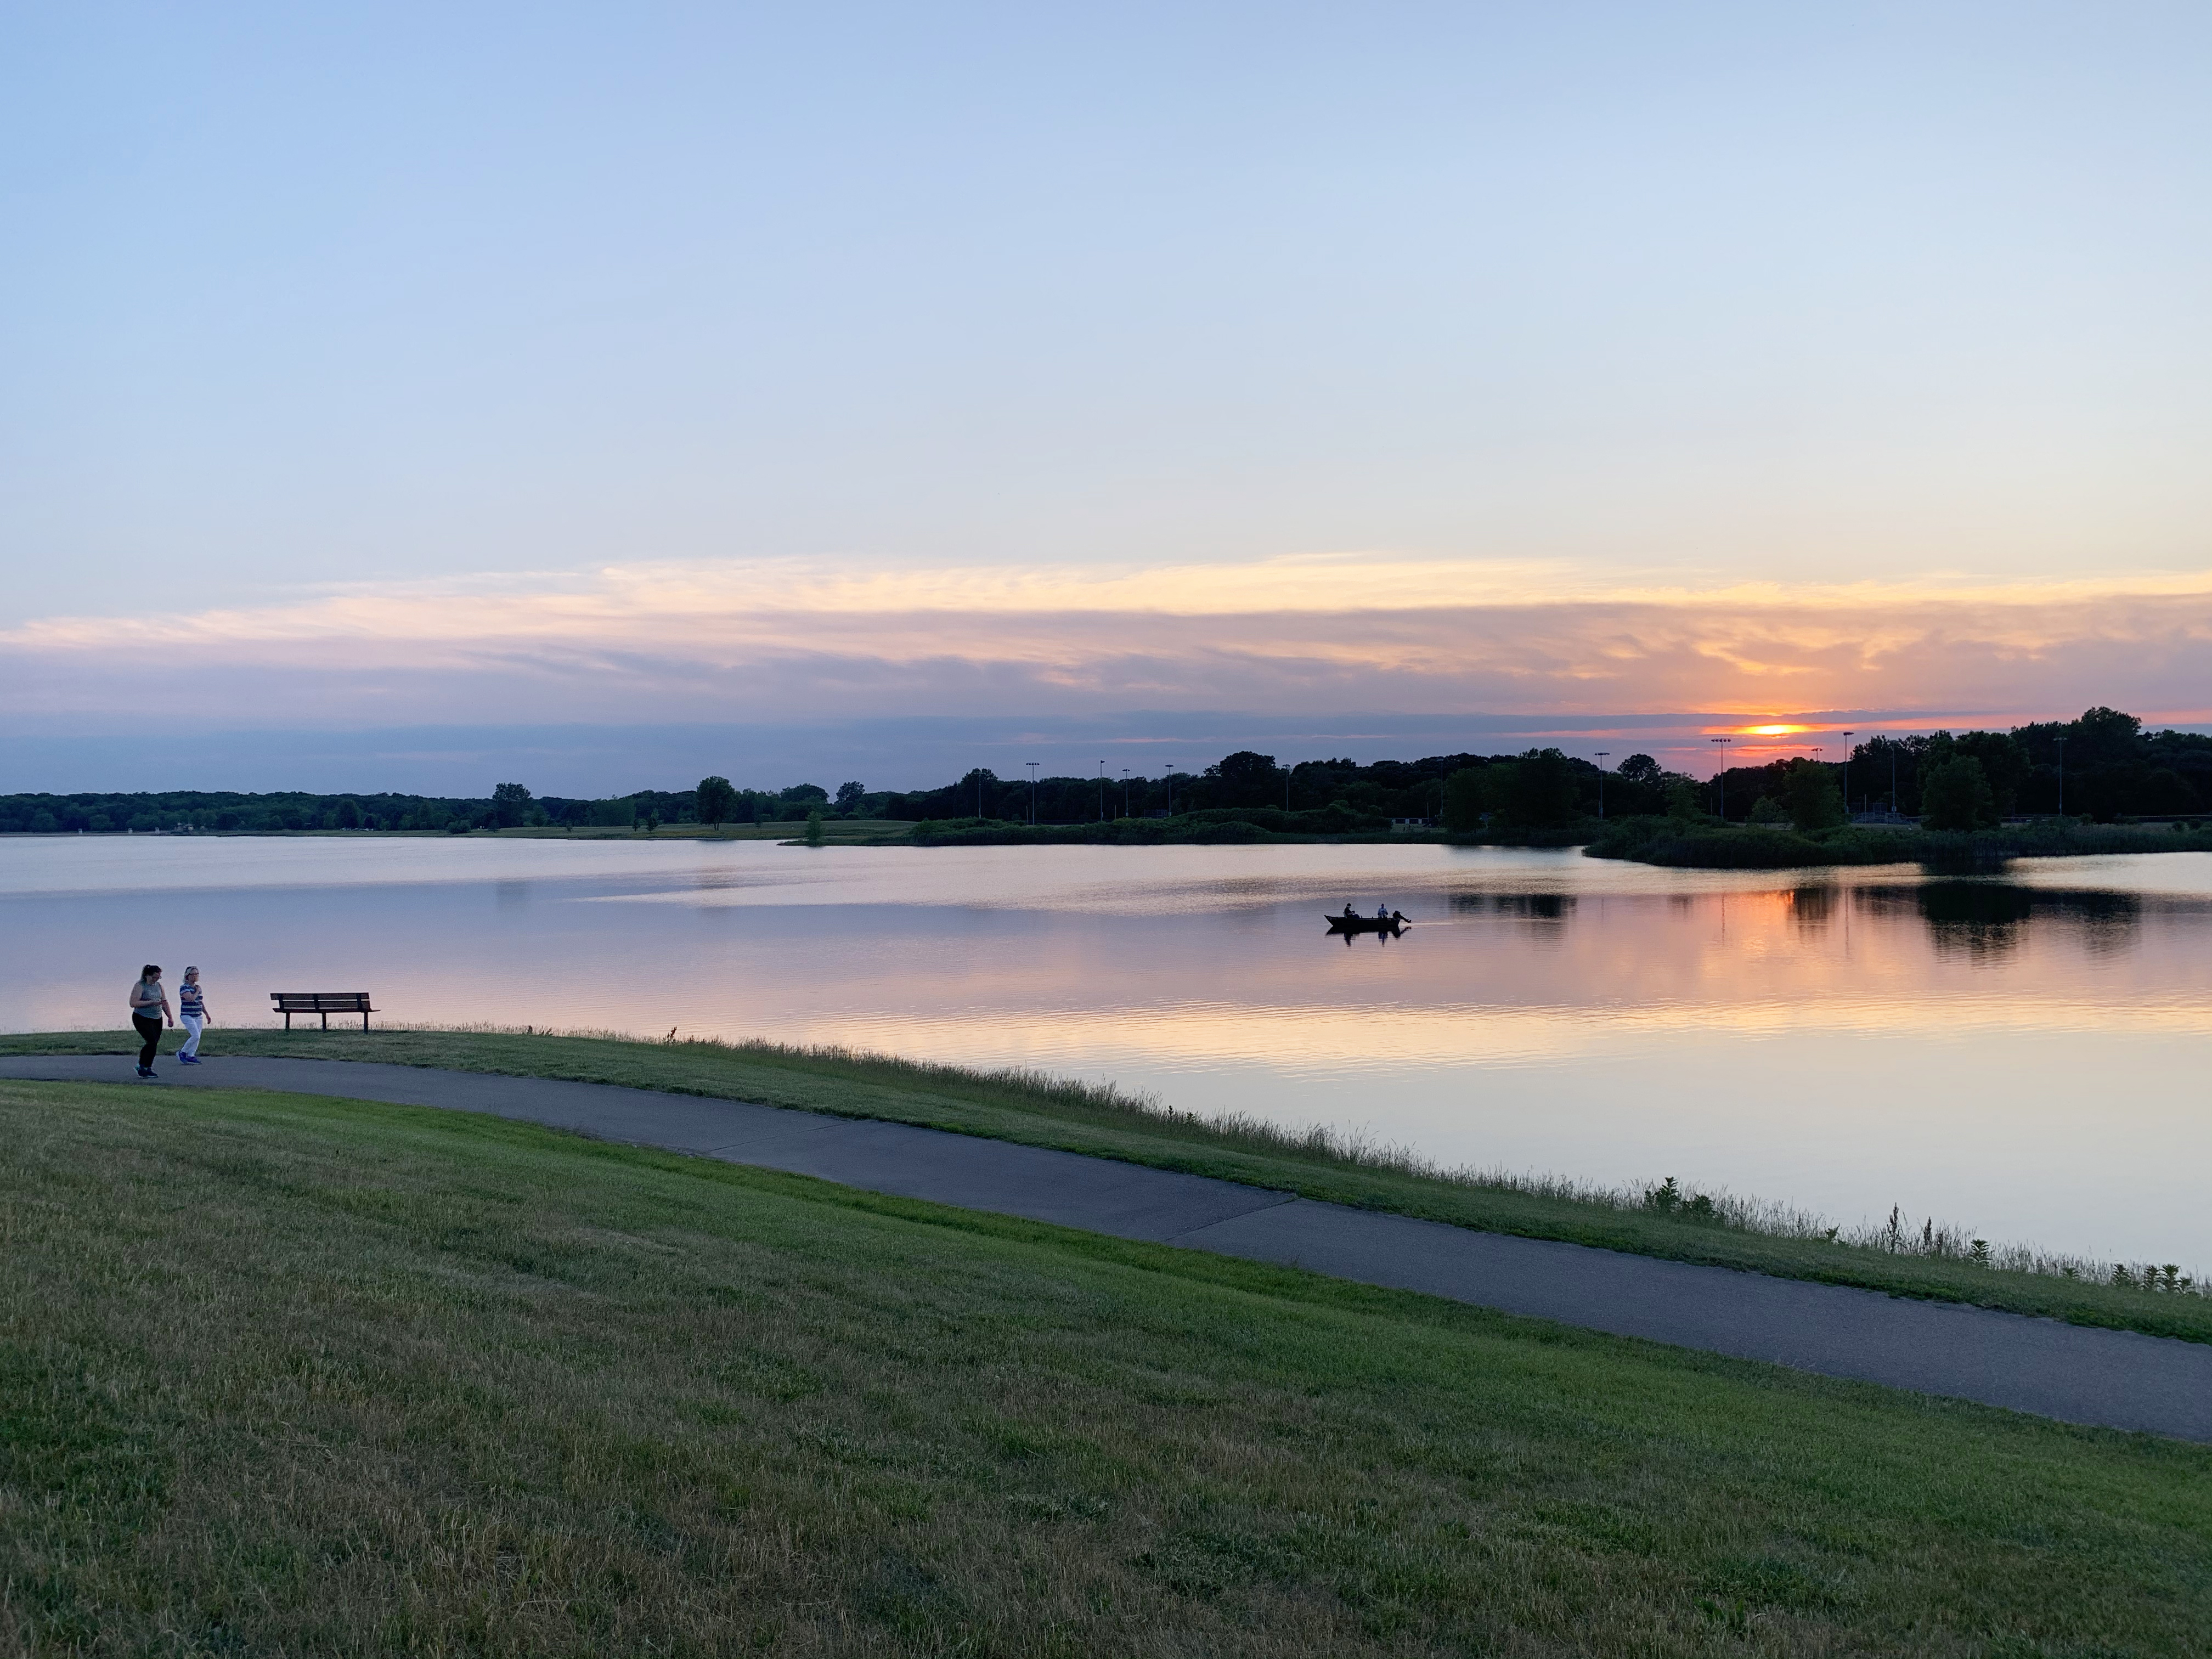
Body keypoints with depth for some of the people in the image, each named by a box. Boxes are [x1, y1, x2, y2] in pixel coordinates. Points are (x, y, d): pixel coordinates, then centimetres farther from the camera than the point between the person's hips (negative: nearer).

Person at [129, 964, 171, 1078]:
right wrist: (152, 1002, -24)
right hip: (142, 1019, -7)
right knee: (152, 1042, -18)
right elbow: (133, 1003, -20)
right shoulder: (140, 986, -11)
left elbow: (164, 1002, 16)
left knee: (154, 1043, 3)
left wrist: (170, 1017, 10)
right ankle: (142, 1067, -9)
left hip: (157, 1019, 7)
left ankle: (147, 1068, 11)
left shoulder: (159, 985, 11)